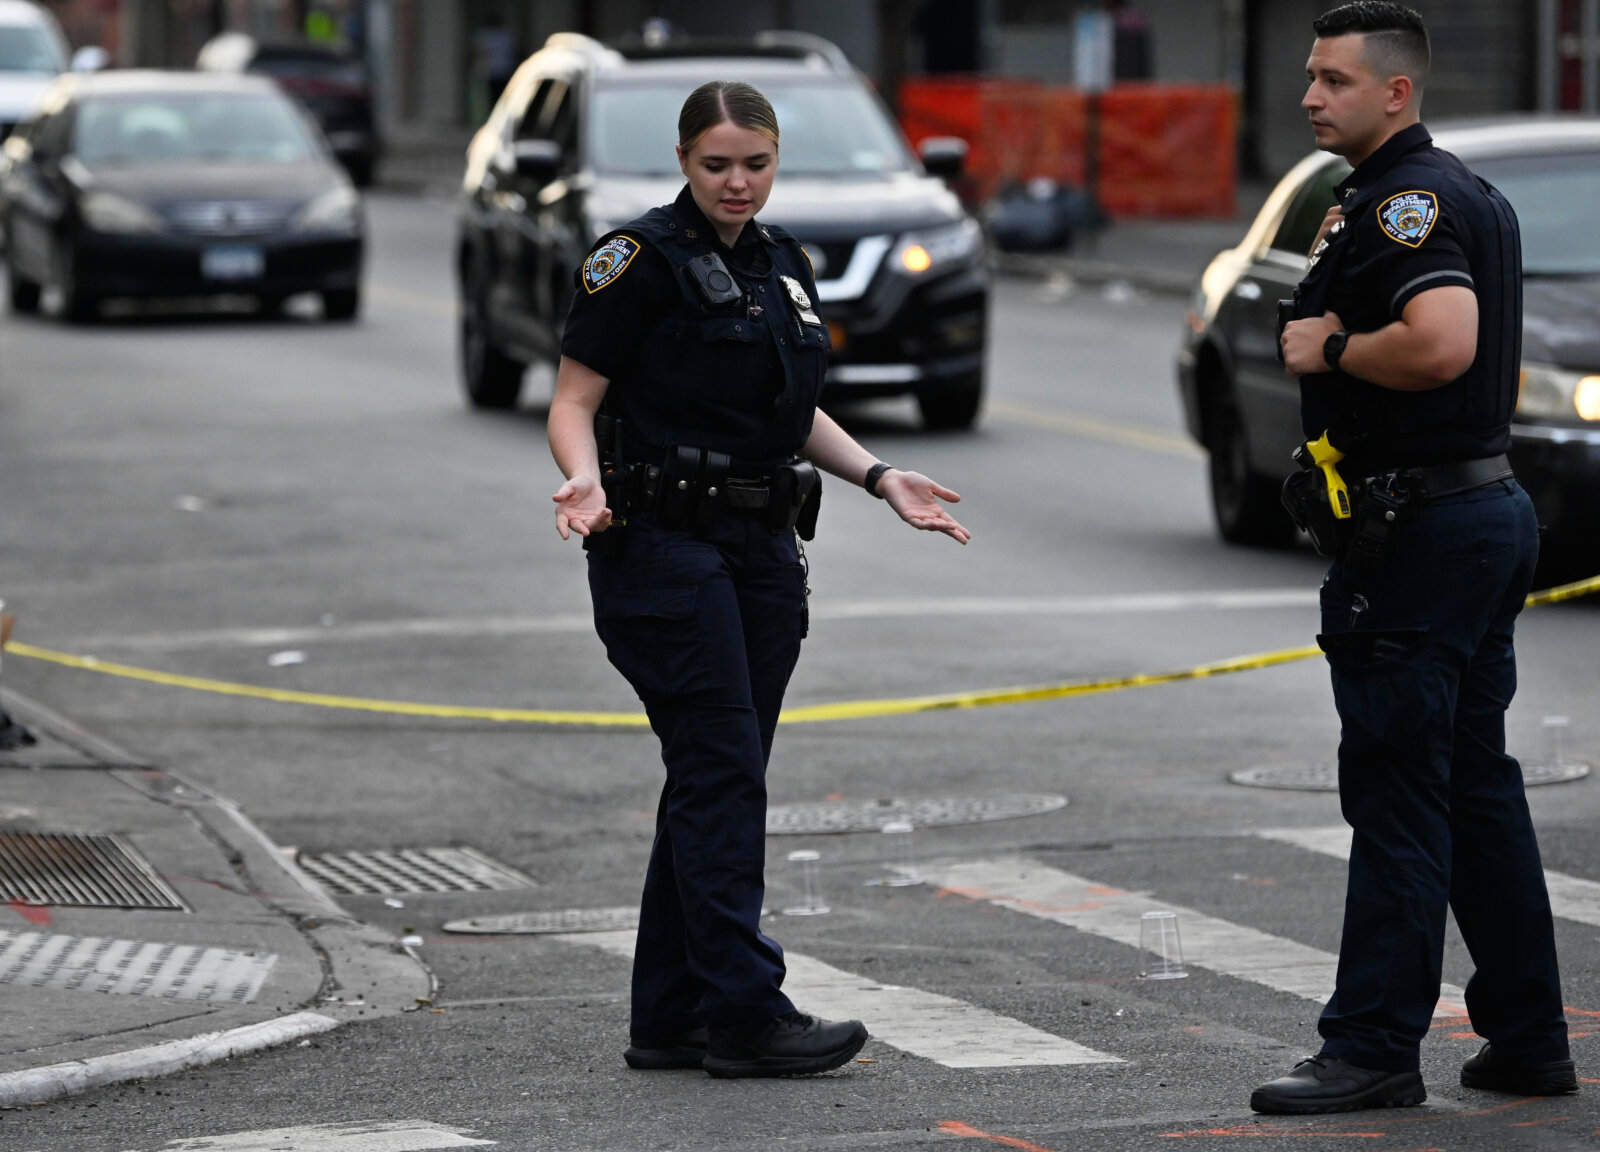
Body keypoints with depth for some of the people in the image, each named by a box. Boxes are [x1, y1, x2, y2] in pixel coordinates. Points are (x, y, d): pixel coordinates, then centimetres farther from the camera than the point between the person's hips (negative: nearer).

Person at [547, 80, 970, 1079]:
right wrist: (584, 480, -28)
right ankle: (746, 1015, -10)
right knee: (723, 773, -11)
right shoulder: (643, 259, -8)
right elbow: (574, 401, -9)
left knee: (719, 786, 7)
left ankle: (673, 1017, 12)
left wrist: (880, 476, 12)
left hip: (761, 548, 7)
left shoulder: (782, 262, 14)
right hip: (664, 545, -7)